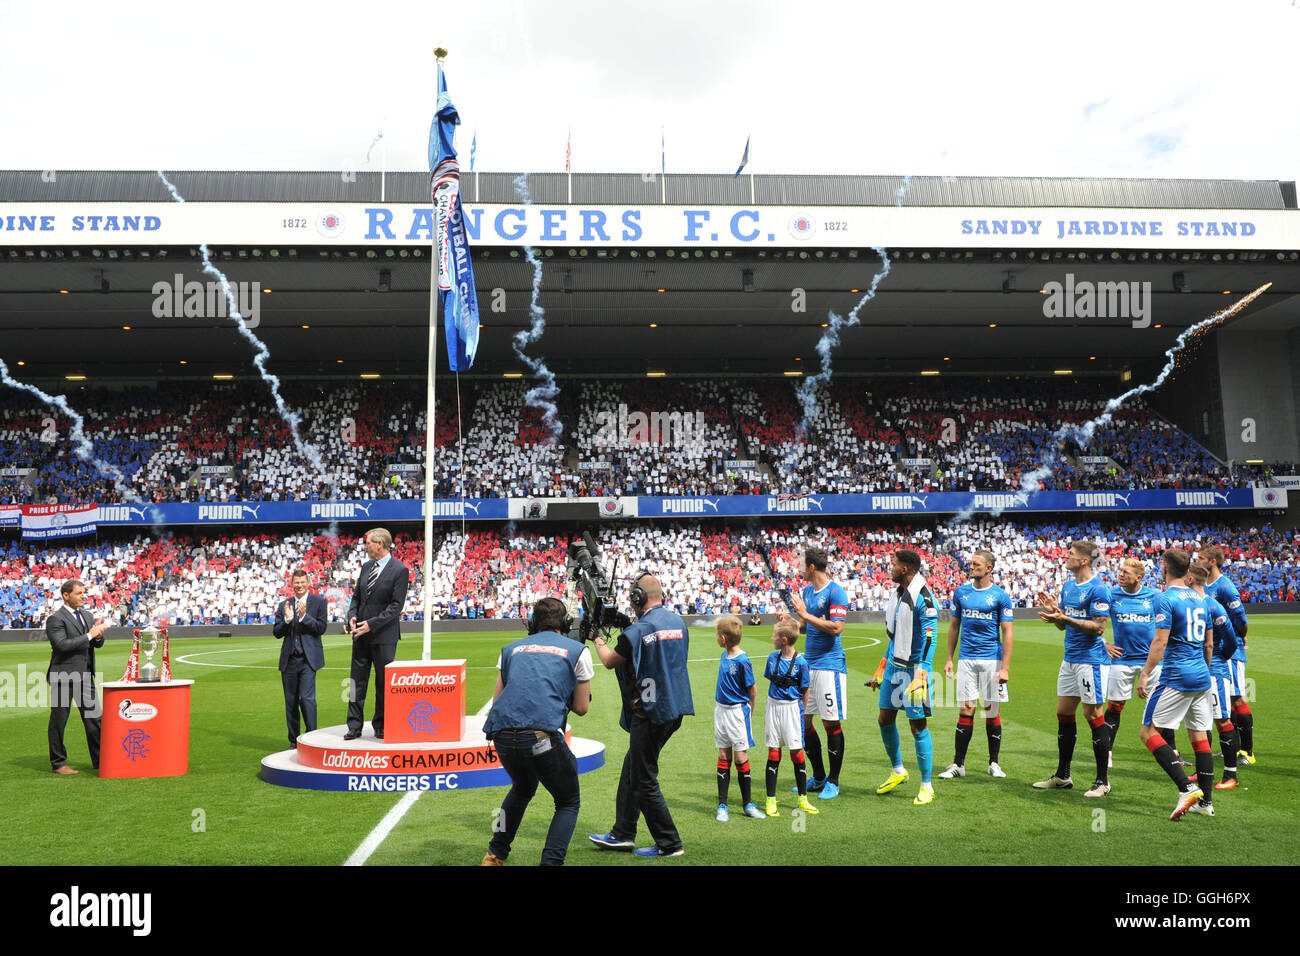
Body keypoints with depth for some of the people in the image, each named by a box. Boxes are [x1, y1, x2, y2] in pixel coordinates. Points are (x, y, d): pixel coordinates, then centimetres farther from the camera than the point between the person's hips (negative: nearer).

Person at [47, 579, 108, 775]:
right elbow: (62, 644, -21)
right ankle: (58, 763, 14)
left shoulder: (88, 616, 15)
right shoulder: (55, 619, -9)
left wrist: (99, 635, -4)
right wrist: (89, 635, -21)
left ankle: (100, 760, 15)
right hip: (63, 676, -7)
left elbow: (98, 644, 18)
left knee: (94, 718, 8)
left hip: (85, 676, 7)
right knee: (59, 720, 4)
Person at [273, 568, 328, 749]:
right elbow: (276, 632, 7)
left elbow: (321, 628, -6)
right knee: (291, 701, 9)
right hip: (289, 659, 4)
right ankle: (294, 742, 19)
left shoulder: (319, 602, 2)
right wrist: (287, 619, -11)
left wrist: (304, 616, -18)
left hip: (308, 659, -4)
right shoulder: (284, 605, 11)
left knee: (307, 698, -13)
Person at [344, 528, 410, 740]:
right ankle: (354, 726, 14)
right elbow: (356, 596, 17)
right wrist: (352, 616, -3)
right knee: (358, 681, 7)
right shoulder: (366, 566, 11)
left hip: (384, 636, -6)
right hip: (361, 635, 6)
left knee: (384, 683, 4)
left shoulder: (399, 570, -10)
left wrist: (372, 624, -19)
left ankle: (381, 727, 14)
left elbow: (396, 605, -14)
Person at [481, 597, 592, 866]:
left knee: (522, 789, 34)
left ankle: (495, 854, 38)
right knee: (568, 803, 16)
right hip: (542, 734, -5)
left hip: (502, 735, 5)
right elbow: (581, 708, 16)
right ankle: (551, 862, 0)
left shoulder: (512, 649, 22)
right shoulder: (577, 650, 13)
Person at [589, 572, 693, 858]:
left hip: (651, 712, -9)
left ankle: (669, 844, 9)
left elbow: (609, 661, -3)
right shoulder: (678, 622, 6)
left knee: (645, 780, 3)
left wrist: (597, 638, 18)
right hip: (675, 707, 9)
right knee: (632, 768, 19)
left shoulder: (638, 631, -17)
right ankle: (622, 834, 27)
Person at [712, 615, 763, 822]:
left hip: (738, 711, -7)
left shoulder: (742, 661, -18)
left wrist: (748, 712, 0)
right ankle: (722, 806, 12)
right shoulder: (724, 655, 5)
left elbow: (753, 690, -9)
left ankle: (747, 804, 13)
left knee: (741, 757, -1)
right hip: (721, 710, 7)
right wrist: (718, 704, 14)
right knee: (723, 757, 7)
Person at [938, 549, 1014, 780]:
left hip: (992, 660, -2)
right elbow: (954, 625, 14)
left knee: (992, 711, 4)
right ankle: (958, 764, 5)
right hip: (967, 659, 2)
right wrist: (949, 658, 9)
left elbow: (1008, 632, -4)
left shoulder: (1000, 596, -3)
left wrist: (1005, 667, -11)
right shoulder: (961, 592, 7)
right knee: (966, 710, 0)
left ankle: (994, 763, 18)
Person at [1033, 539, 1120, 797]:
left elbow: (1099, 627, -18)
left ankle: (1103, 780, 9)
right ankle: (1062, 776, 21)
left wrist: (1064, 618, -24)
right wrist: (1052, 610, -3)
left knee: (1093, 716, -2)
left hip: (1091, 660, -9)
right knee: (1064, 713, 11)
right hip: (1070, 659, 9)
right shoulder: (1068, 585, 13)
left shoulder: (1098, 589, -14)